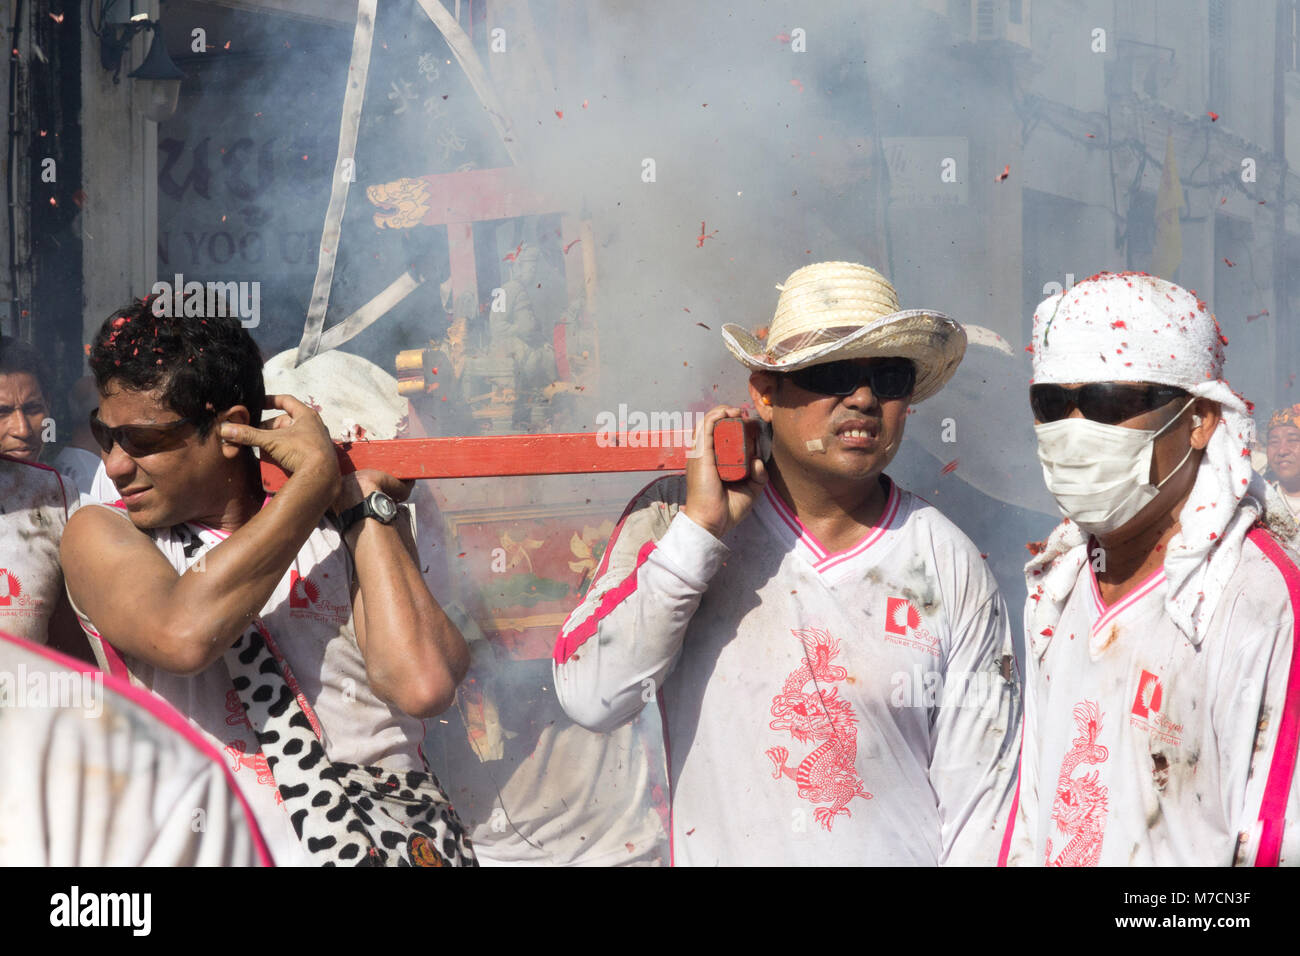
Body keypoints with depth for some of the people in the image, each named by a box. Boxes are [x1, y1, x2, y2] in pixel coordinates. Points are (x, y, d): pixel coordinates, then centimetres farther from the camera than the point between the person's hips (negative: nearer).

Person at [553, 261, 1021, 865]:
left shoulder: (949, 568, -6)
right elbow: (590, 700, -18)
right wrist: (700, 527, -21)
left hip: (898, 853, 1)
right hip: (717, 850, 0)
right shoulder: (672, 517, -7)